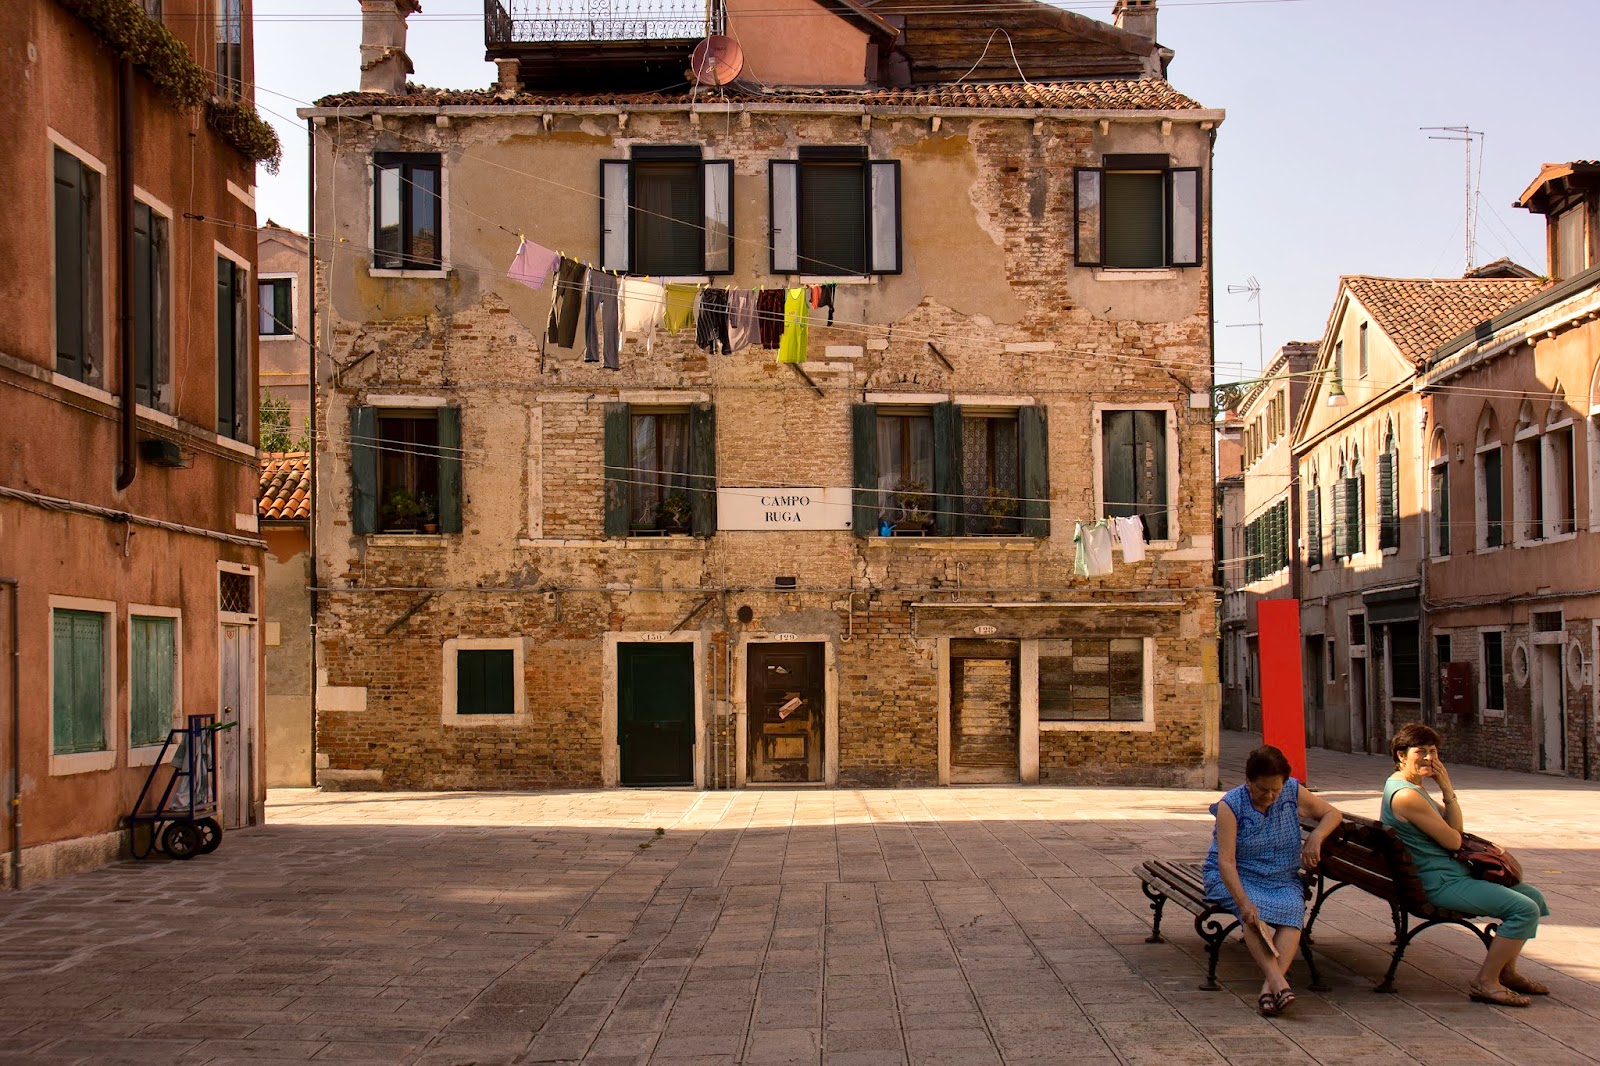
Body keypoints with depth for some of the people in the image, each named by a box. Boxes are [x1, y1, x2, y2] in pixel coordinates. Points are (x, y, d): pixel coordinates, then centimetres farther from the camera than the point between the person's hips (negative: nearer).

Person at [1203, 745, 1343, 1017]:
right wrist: (1244, 902, -36)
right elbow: (1226, 861, -21)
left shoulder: (1293, 793, 1)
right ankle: (1278, 982, -47)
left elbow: (1332, 813, 14)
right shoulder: (1231, 805, -13)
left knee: (1292, 912, -30)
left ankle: (1270, 986, -43)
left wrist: (1315, 838, -8)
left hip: (1282, 880, 3)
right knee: (1254, 914, -35)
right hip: (1235, 880, -3)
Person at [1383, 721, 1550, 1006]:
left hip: (1452, 873, 11)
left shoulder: (1414, 787, 14)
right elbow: (1453, 841, -18)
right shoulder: (1405, 795, -20)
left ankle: (1506, 972, 21)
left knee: (1533, 897, 14)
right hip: (1440, 883, -11)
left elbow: (1457, 827, 11)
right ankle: (1485, 982, -13)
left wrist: (1447, 788, -2)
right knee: (1525, 909, -19)